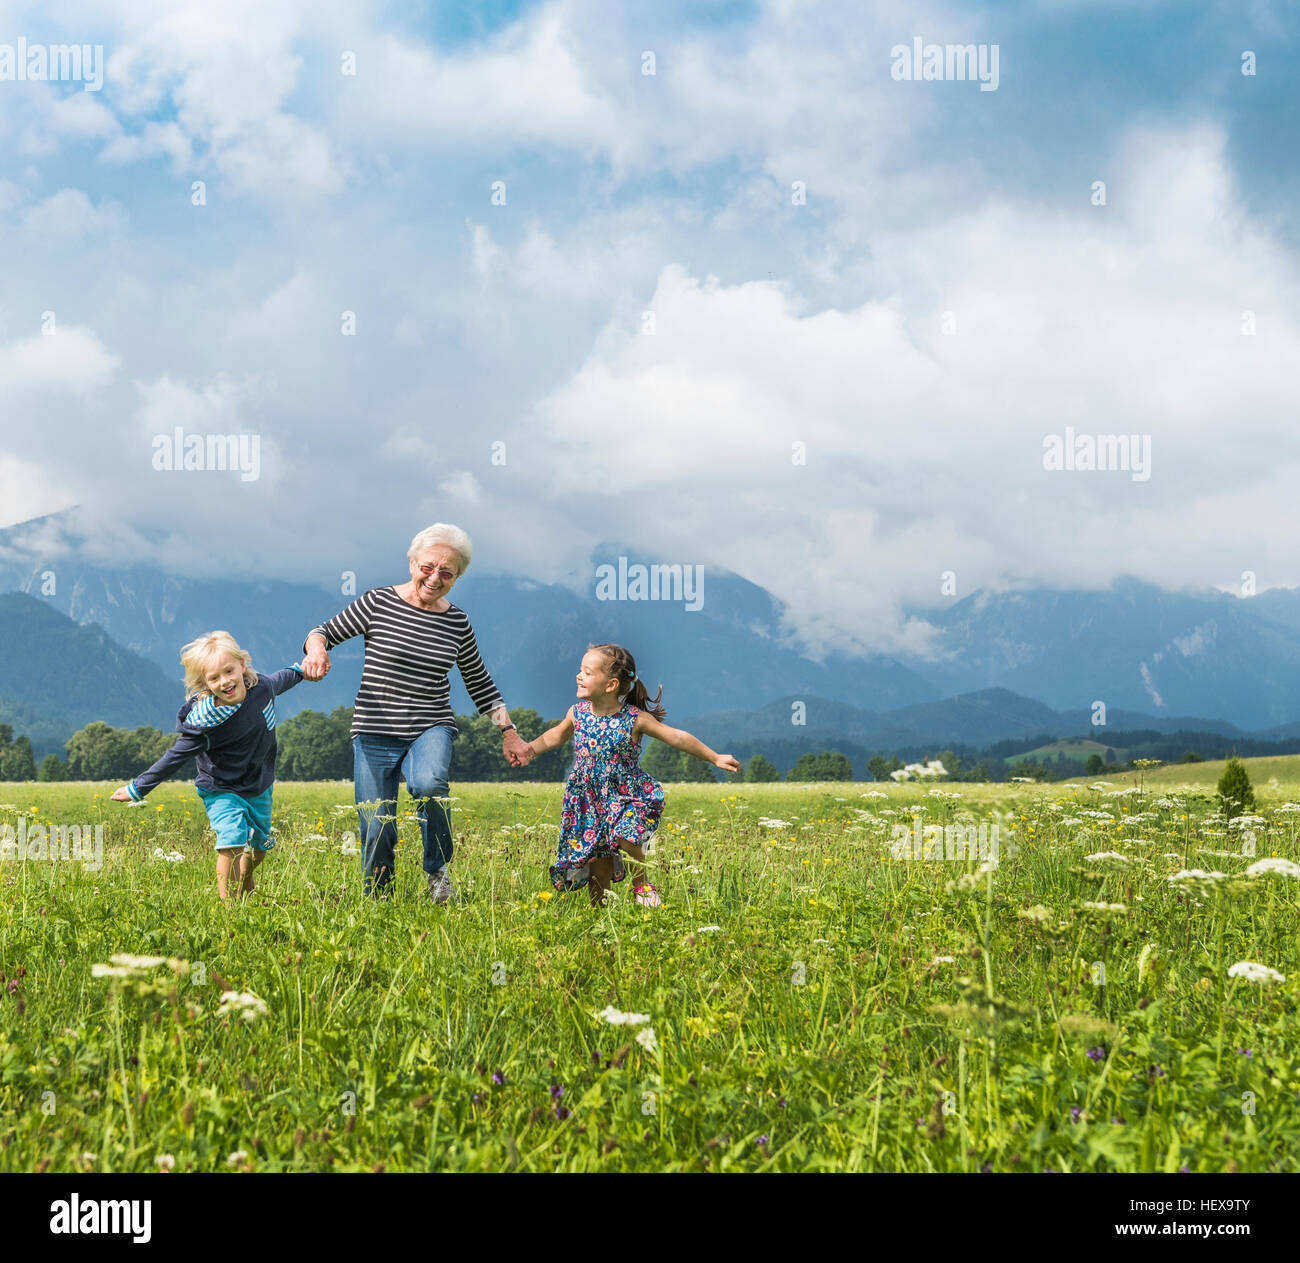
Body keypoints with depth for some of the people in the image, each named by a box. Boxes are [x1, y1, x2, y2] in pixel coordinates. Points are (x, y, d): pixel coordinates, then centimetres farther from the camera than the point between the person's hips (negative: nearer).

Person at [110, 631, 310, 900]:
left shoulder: (261, 686, -17)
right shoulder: (204, 724, -31)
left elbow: (279, 680, 9)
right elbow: (176, 757, -21)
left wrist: (298, 670, 29)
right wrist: (137, 789, -17)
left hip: (259, 787, 5)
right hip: (223, 791, -5)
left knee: (259, 847, 18)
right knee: (231, 842, -25)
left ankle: (246, 887, 48)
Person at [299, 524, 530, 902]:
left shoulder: (457, 622, 6)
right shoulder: (378, 603, -2)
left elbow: (479, 682, 15)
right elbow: (324, 631, 3)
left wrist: (508, 731, 8)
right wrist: (316, 649, -21)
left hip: (431, 728, 1)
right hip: (376, 731, -1)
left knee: (429, 783, -33)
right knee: (378, 832, -4)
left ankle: (437, 869, -7)